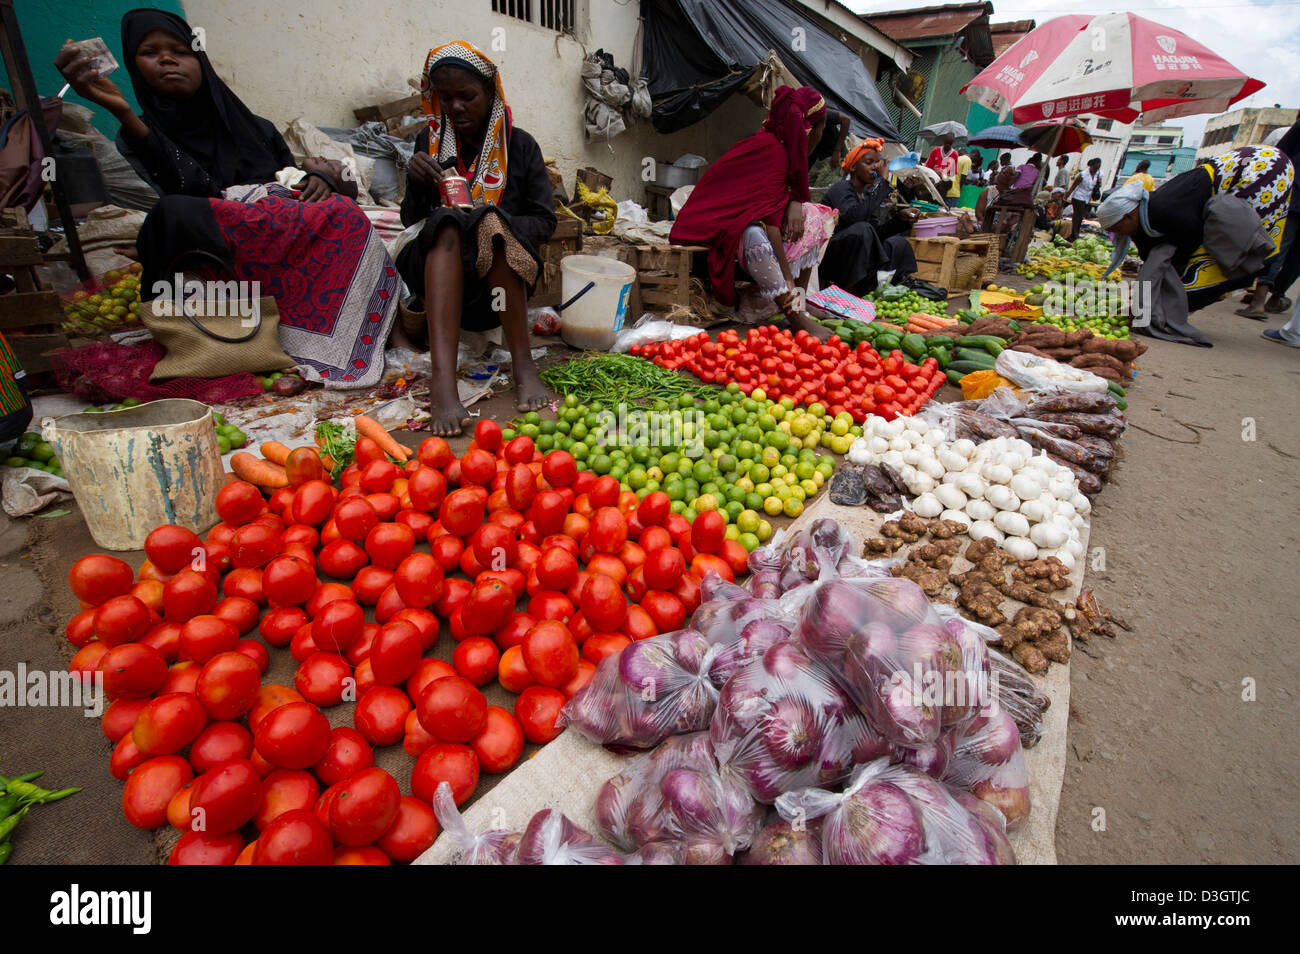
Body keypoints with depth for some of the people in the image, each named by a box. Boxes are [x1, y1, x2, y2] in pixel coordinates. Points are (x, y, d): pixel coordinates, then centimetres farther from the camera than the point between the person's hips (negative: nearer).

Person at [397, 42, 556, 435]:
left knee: (492, 219, -31)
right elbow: (411, 221, 12)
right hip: (439, 262, 1)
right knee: (446, 223, -31)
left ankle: (523, 365, -39)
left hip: (502, 264, -1)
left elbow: (545, 220, 2)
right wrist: (417, 183, -9)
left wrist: (496, 224, -16)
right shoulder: (431, 140, 12)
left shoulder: (519, 144, 8)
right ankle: (443, 380, -51)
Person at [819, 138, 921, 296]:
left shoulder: (867, 192, 14)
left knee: (898, 243, -5)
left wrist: (901, 218, -5)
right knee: (862, 228, -30)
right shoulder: (840, 188, -9)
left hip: (859, 258, 8)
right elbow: (855, 216, -31)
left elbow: (876, 233, 11)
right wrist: (882, 181, -25)